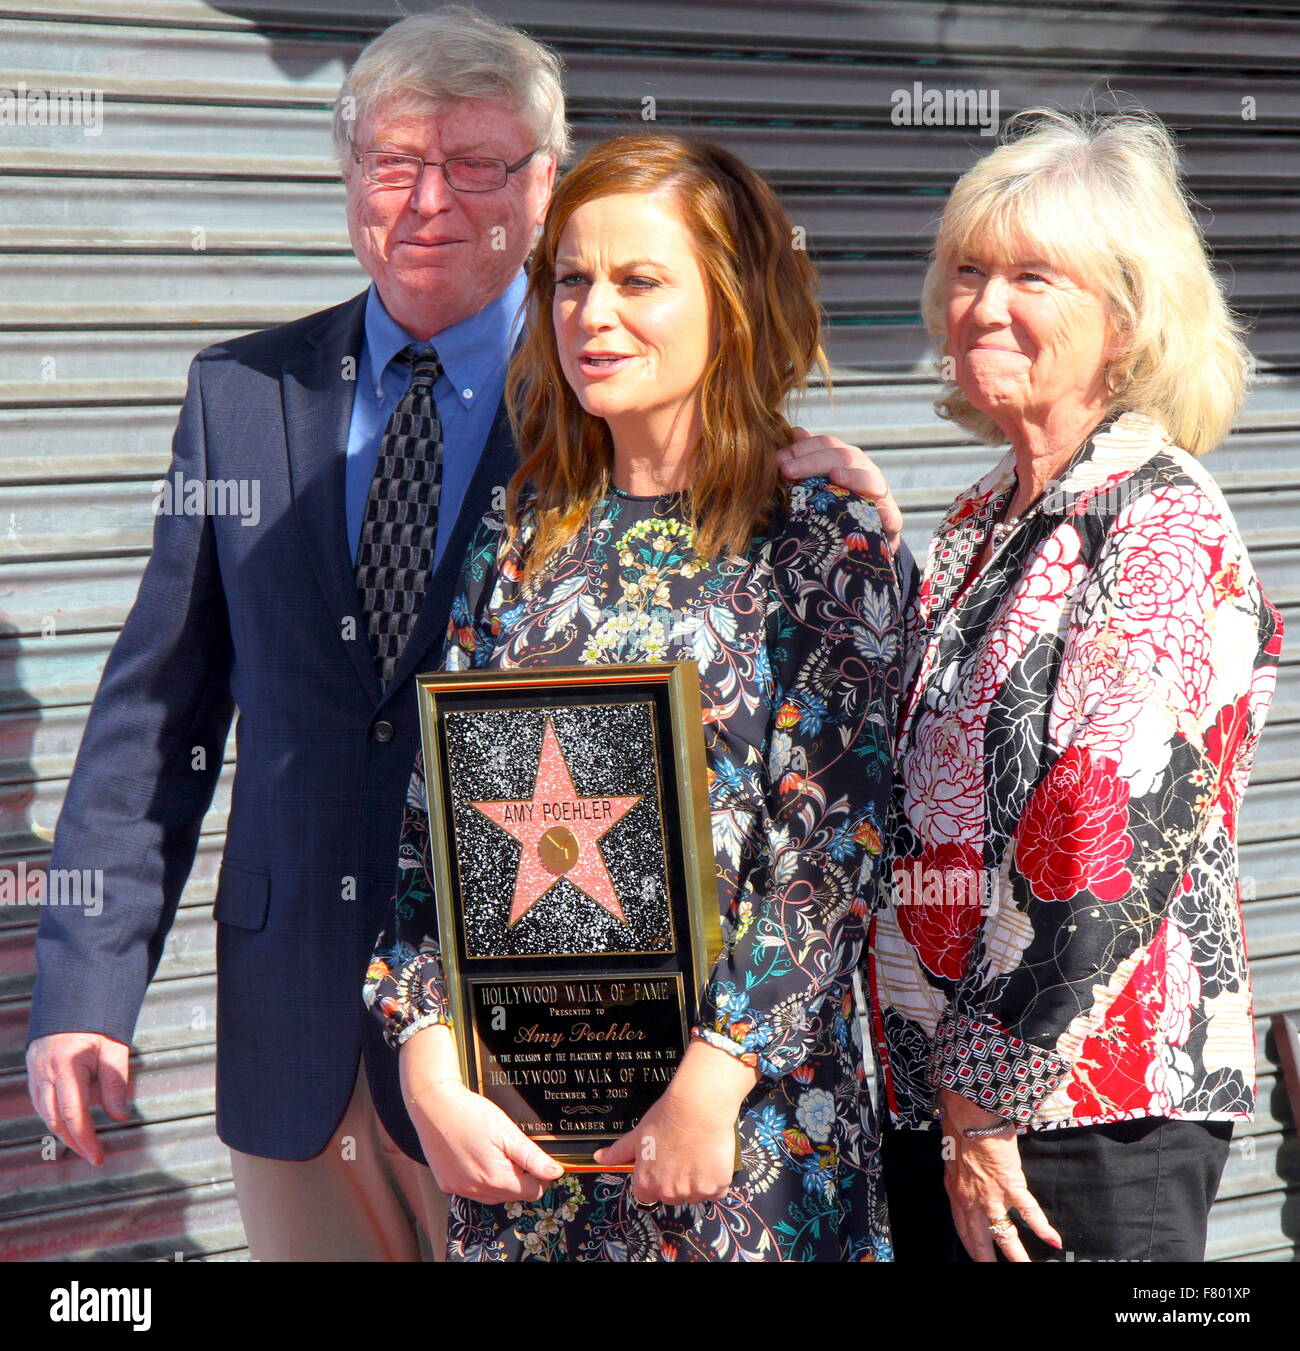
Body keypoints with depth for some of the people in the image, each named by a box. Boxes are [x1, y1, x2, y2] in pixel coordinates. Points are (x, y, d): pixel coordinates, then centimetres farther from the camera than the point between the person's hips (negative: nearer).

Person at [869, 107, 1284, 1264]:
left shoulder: (1161, 524, -13)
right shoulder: (982, 525, 12)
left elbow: (1115, 838, -19)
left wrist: (990, 1094, -17)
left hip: (1092, 1102, -8)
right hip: (935, 1088, 8)